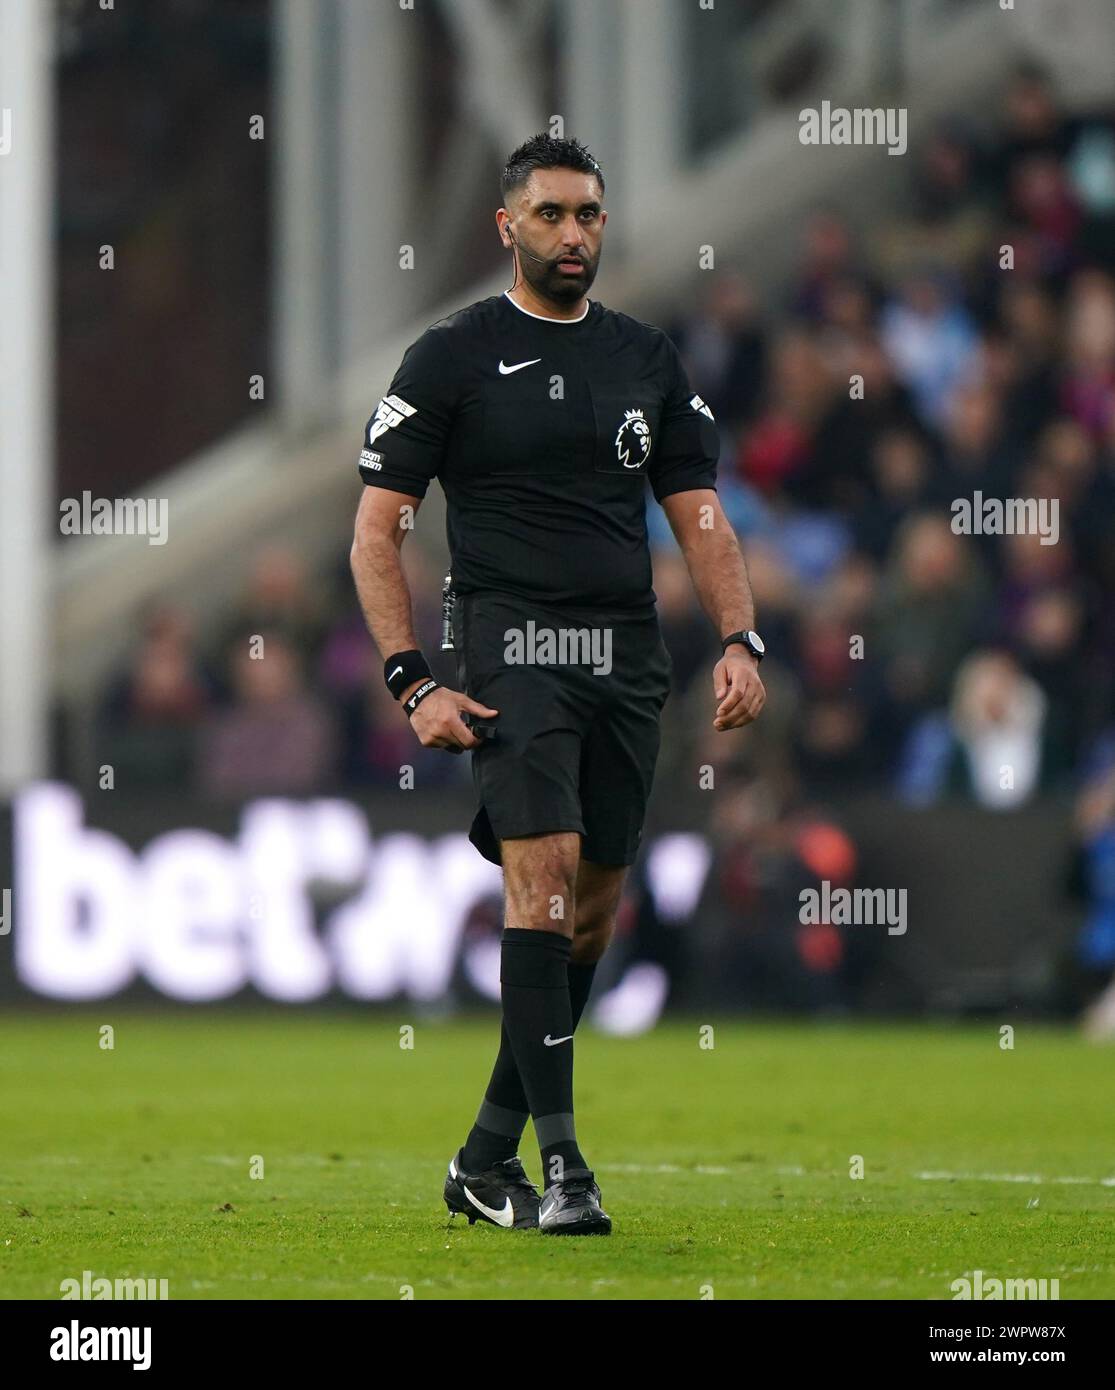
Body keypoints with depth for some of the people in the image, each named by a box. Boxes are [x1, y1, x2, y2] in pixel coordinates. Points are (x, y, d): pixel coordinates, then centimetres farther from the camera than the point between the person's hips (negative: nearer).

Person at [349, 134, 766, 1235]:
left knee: (595, 907, 6)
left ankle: (486, 1160, 17)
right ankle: (561, 1165, -21)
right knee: (545, 874, -19)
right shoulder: (453, 356, 1)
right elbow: (376, 533, -1)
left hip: (627, 662, 5)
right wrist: (411, 683, -10)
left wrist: (739, 641, -2)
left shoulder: (646, 360, 14)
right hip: (515, 646, -5)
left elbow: (700, 519, 15)